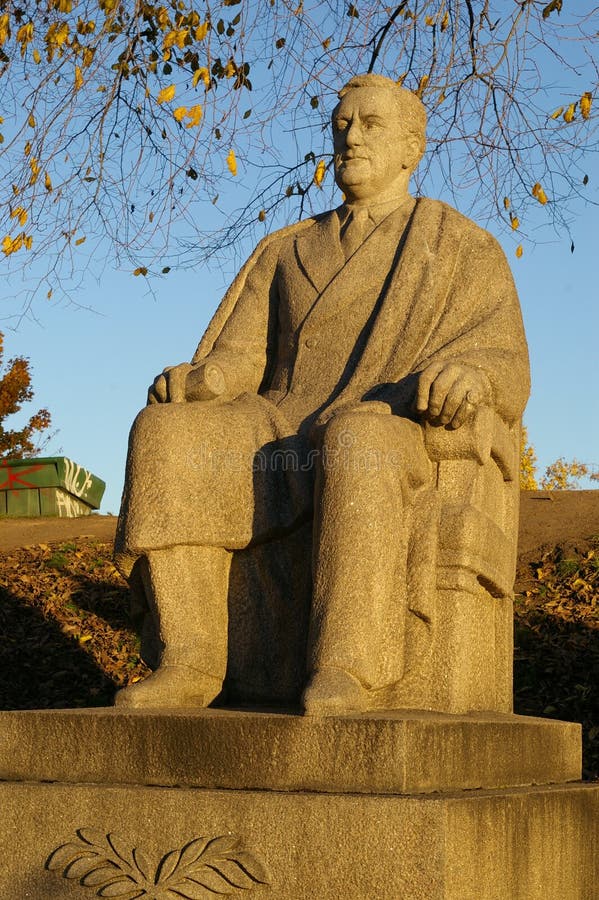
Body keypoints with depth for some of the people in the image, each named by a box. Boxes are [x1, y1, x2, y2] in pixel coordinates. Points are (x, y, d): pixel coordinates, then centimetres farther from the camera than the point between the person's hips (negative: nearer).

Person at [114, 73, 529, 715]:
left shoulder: (465, 251, 13)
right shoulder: (284, 253, 24)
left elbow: (506, 369, 1)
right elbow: (239, 363, 15)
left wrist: (469, 372, -25)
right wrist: (195, 380, -10)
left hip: (395, 437, -3)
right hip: (280, 434, 4)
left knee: (357, 443, -41)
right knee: (166, 435, -26)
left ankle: (344, 675, -45)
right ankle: (190, 662, -29)